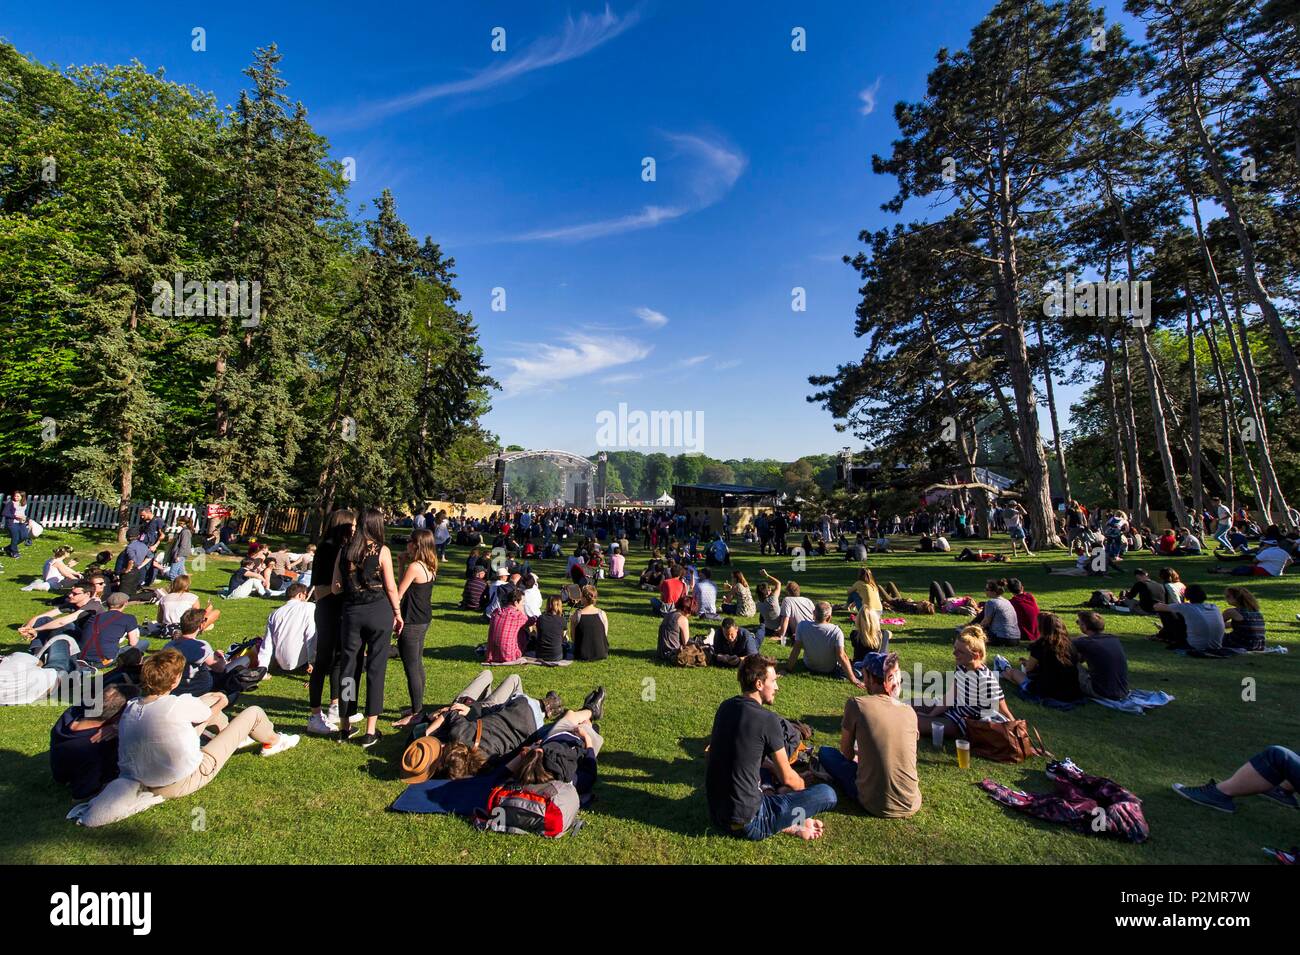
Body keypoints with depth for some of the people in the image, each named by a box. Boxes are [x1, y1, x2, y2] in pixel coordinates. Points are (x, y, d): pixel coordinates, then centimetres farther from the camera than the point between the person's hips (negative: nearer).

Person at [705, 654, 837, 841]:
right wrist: (804, 786, 17)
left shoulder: (725, 707, 5)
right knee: (827, 794, -3)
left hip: (715, 812, 7)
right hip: (745, 823, -7)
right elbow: (787, 778, -4)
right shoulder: (767, 719, -16)